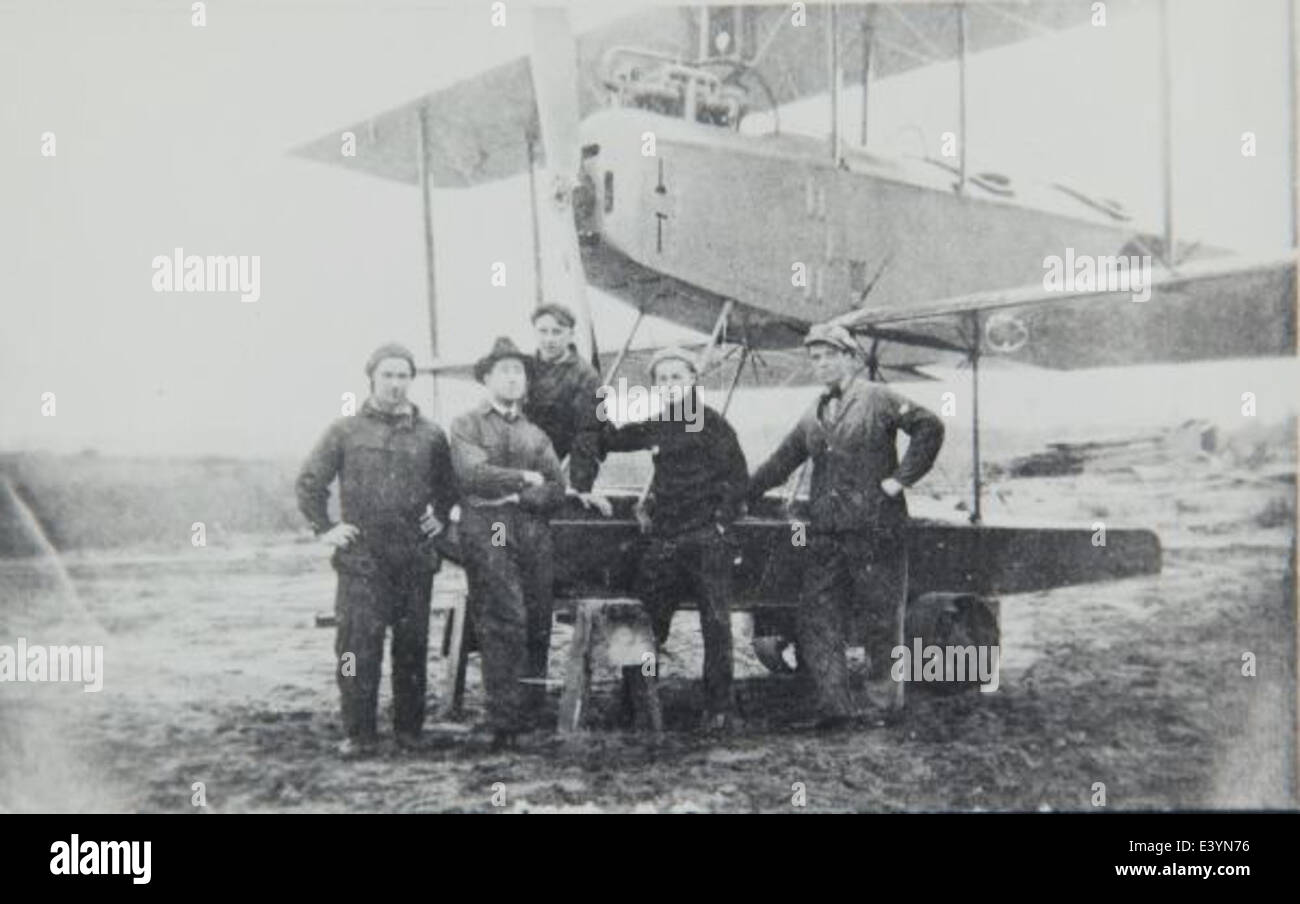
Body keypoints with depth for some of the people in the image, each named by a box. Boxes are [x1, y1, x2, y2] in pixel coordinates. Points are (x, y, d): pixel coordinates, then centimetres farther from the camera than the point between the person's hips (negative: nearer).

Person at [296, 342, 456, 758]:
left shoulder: (430, 435, 9)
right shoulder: (345, 431, 4)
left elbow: (449, 485, 24)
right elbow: (309, 482, 8)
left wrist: (440, 517, 10)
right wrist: (324, 528, 1)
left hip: (415, 557, 2)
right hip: (361, 558, -2)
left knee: (412, 645, 7)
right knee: (358, 645, -6)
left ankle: (410, 727, 18)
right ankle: (358, 732, 0)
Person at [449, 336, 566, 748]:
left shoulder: (535, 431, 22)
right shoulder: (466, 425, 9)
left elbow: (556, 489, 11)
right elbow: (473, 474, -8)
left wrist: (516, 496, -4)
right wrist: (524, 478, -2)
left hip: (533, 532, 5)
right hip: (486, 530, -5)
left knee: (537, 626, 0)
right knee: (505, 622, -15)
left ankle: (530, 715, 7)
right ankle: (505, 722, -16)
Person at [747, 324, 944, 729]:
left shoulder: (876, 399, -3)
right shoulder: (813, 415, 16)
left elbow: (929, 427, -9)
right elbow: (780, 463, 23)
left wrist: (900, 478, -11)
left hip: (875, 529, -6)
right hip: (825, 534, 6)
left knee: (880, 619, 2)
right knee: (816, 619, -2)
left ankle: (886, 704, 14)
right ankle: (833, 705, -1)